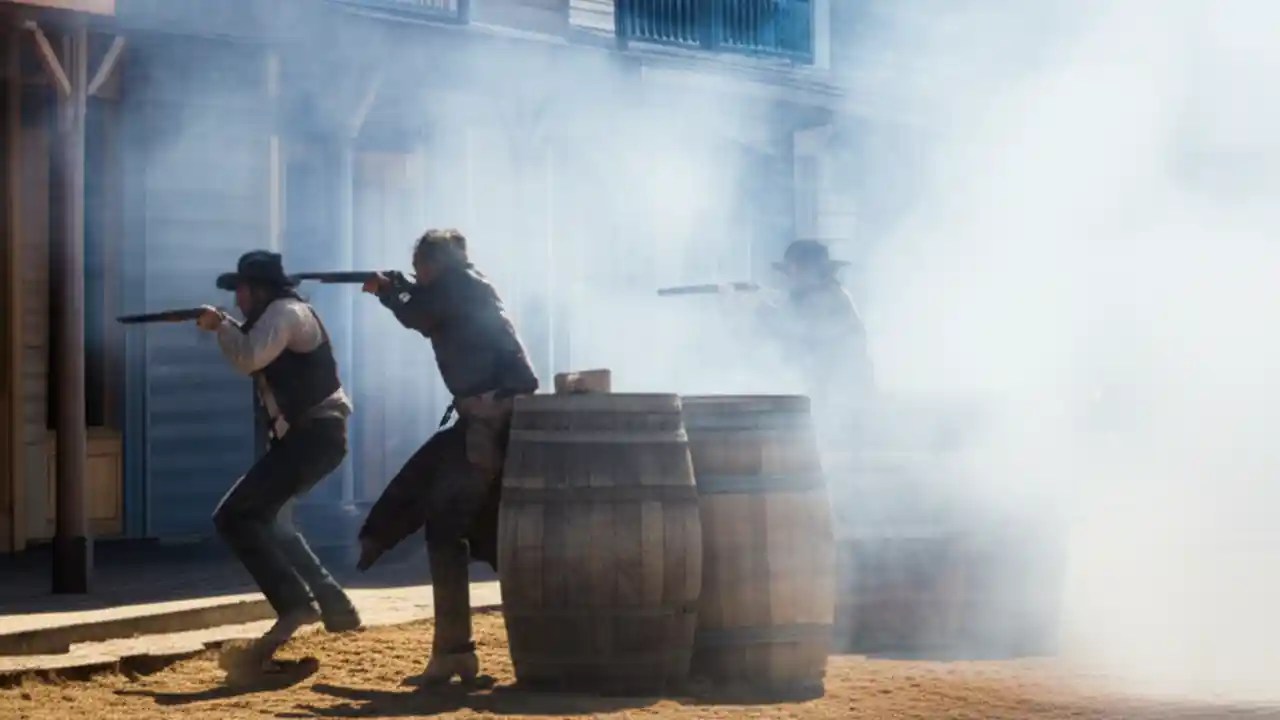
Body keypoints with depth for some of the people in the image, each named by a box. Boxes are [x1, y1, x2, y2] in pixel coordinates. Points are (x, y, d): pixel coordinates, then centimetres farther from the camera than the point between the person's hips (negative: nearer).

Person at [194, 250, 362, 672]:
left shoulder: (285, 311, -11)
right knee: (268, 521, 23)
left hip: (312, 435, -11)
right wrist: (227, 327, 17)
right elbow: (256, 359, 31)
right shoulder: (280, 314, 21)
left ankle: (295, 603, -21)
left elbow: (249, 359, -25)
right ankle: (334, 606, 22)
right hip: (309, 434, 11)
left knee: (234, 518, -15)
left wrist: (220, 325, -8)